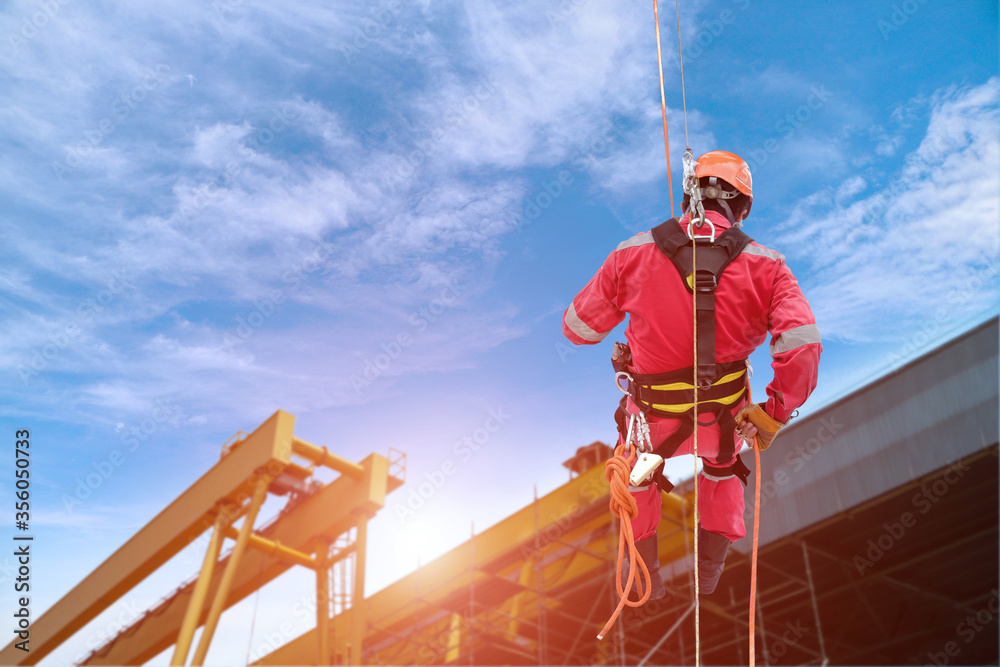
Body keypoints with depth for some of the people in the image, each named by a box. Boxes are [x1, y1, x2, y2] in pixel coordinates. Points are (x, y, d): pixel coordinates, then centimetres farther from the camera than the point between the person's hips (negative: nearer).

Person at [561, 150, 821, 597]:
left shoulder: (634, 253, -14)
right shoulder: (765, 265, -13)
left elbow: (578, 328, -5)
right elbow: (802, 346, -24)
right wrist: (776, 413, -10)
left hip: (653, 416, -1)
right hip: (724, 417, 1)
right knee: (723, 468, 37)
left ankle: (644, 575, 47)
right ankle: (711, 569, 51)